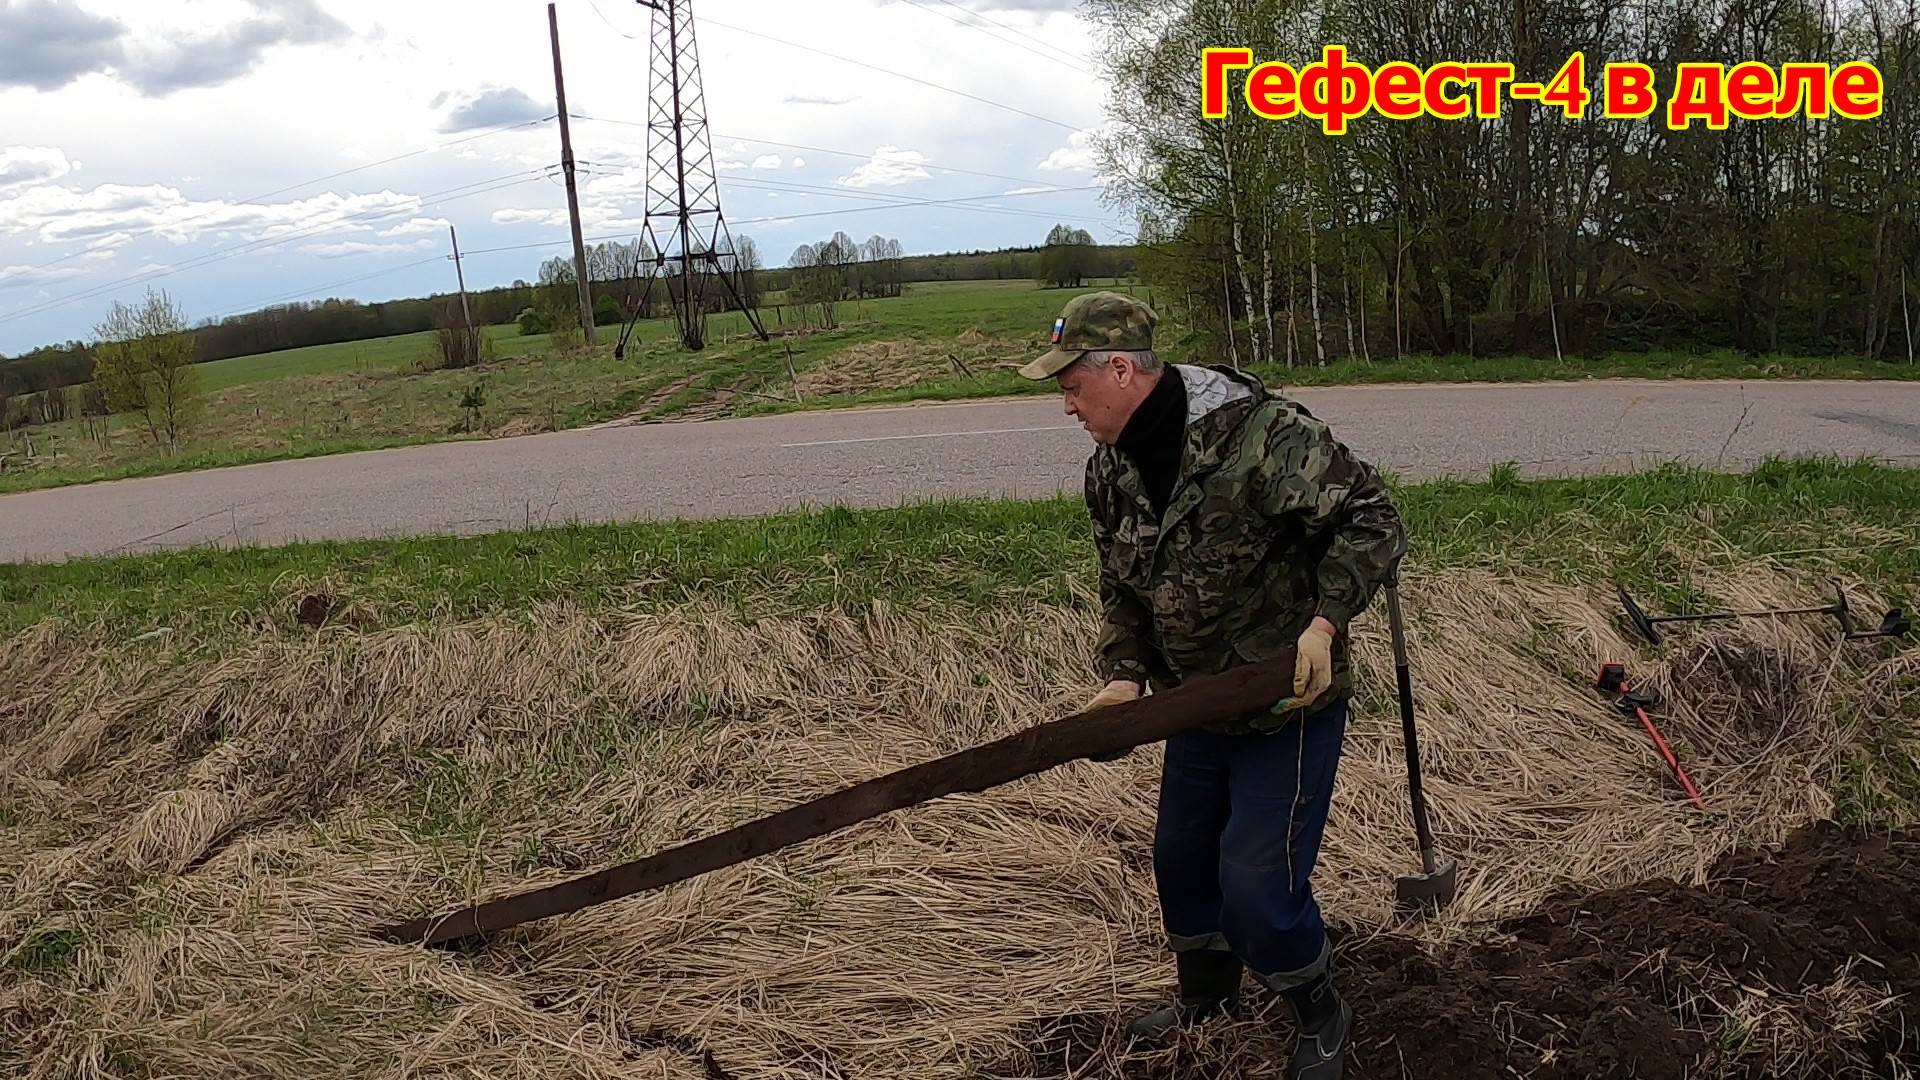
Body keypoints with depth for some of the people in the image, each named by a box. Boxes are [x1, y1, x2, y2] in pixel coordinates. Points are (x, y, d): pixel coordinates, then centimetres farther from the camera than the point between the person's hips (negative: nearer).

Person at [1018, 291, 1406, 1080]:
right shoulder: (1110, 471, -1)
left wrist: (1323, 622, -30)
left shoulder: (1257, 432, -25)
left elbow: (1372, 520, -21)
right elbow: (1120, 587, 11)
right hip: (1199, 699, 8)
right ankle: (1207, 995, 47)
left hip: (1290, 699, -7)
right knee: (1180, 856, 20)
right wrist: (1125, 675, -4)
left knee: (1257, 887, -7)